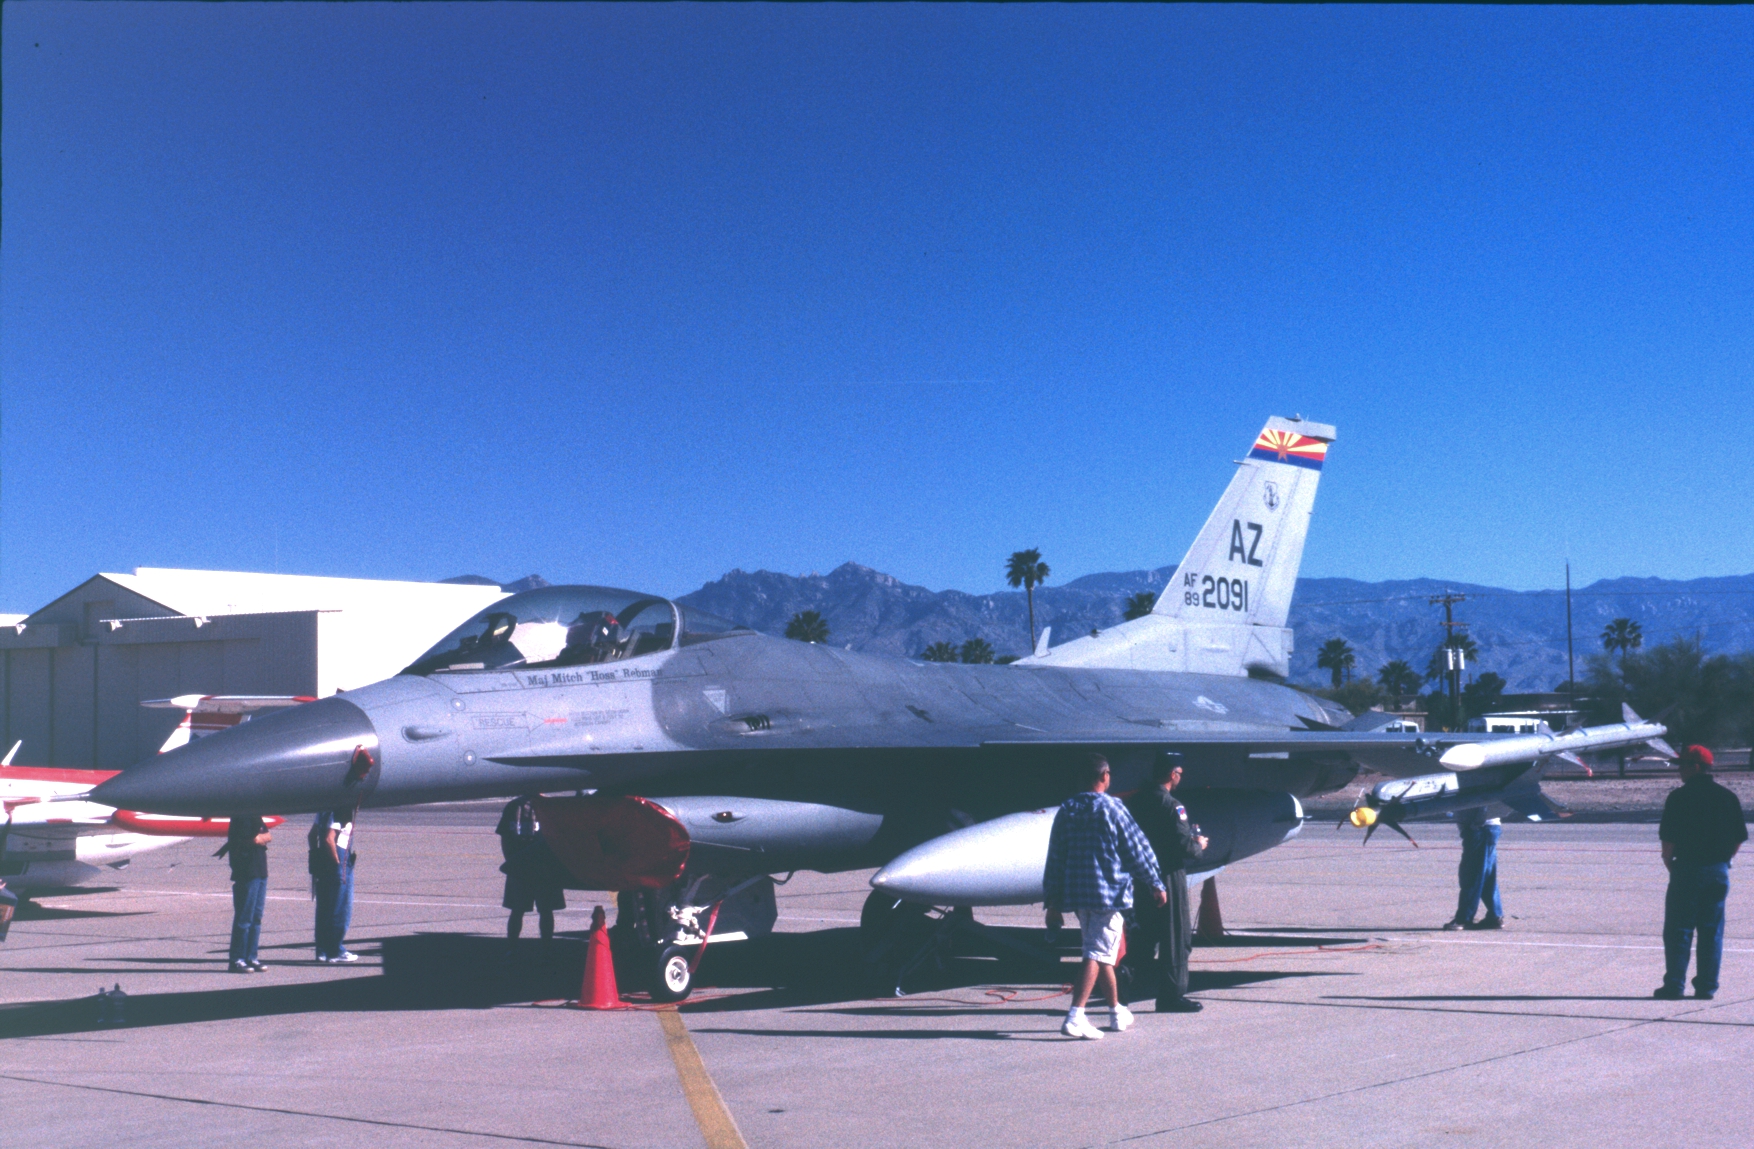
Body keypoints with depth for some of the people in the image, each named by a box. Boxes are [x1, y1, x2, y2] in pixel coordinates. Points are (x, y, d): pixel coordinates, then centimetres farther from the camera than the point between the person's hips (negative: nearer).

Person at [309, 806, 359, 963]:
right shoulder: (342, 811, -17)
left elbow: (312, 835, 15)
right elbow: (329, 839, -25)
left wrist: (316, 858, 17)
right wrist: (337, 861, -16)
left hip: (322, 864, 9)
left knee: (324, 909, 13)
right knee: (340, 910, -1)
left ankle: (323, 950, 18)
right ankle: (336, 952, 3)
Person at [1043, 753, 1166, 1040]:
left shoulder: (1066, 809, 6)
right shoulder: (1112, 808, -9)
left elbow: (1056, 857, 8)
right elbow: (1137, 849, -4)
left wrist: (1053, 902, 13)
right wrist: (1156, 884, 8)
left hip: (1077, 893, 6)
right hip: (1108, 892, -6)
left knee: (1103, 952, 19)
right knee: (1098, 953, -7)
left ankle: (1117, 1013, 30)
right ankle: (1075, 1016, -19)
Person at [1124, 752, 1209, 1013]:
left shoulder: (1134, 802, 6)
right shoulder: (1172, 806, -16)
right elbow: (1184, 847, -21)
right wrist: (1199, 845, 2)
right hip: (1168, 878, -7)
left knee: (1142, 935, 18)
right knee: (1175, 937, 2)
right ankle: (1172, 994, 5)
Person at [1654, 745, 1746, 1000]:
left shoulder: (1680, 797, -8)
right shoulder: (1728, 797, 6)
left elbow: (1668, 838, -11)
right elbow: (1739, 838, 7)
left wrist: (1669, 863, 5)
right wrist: (1722, 860, 15)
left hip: (1687, 870, -4)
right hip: (1719, 872, 5)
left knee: (1678, 931, 2)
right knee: (1711, 931, 10)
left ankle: (1674, 985, 0)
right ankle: (1707, 986, 9)